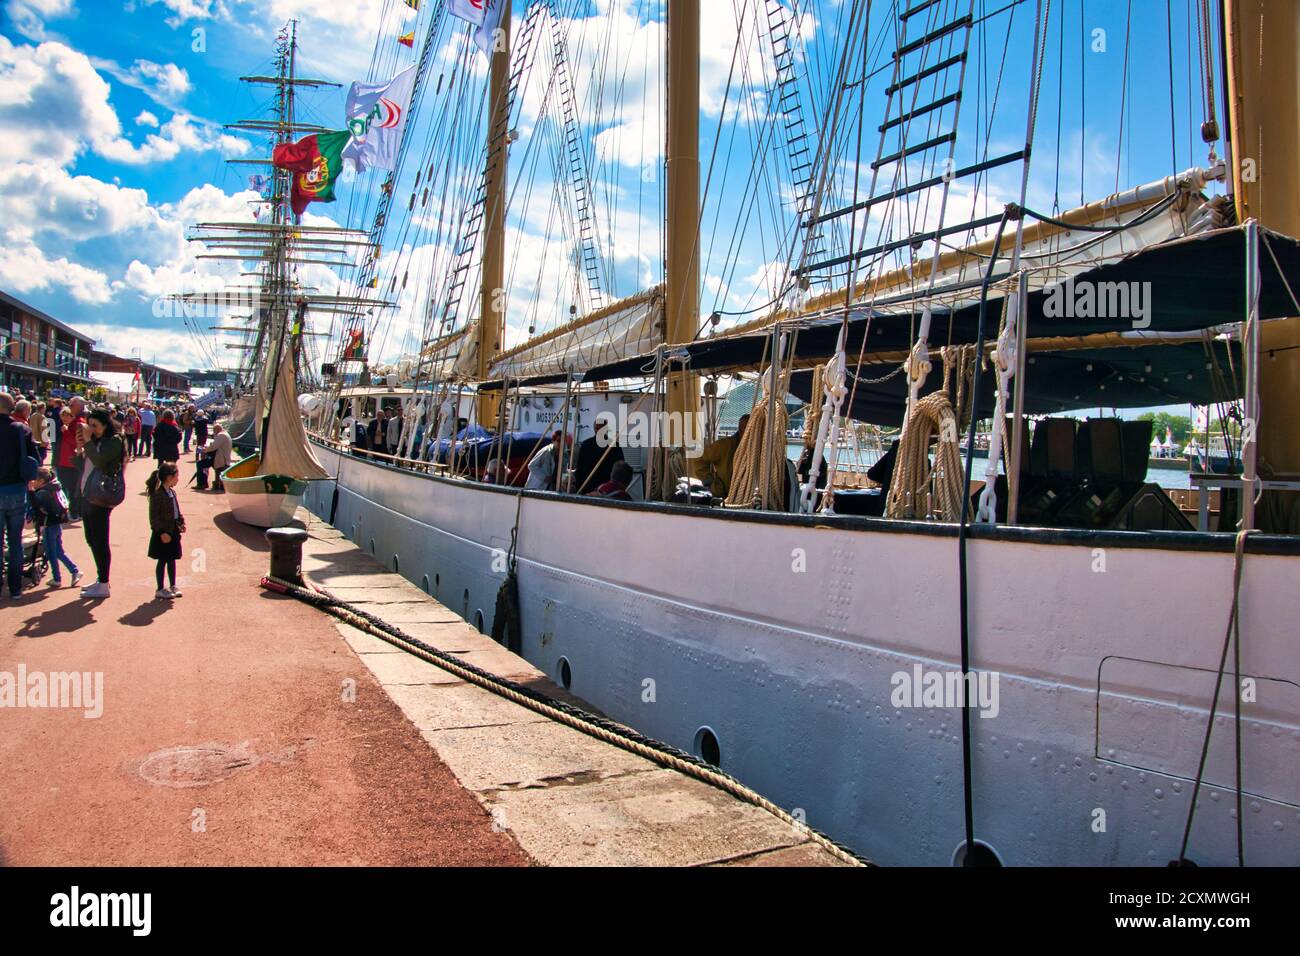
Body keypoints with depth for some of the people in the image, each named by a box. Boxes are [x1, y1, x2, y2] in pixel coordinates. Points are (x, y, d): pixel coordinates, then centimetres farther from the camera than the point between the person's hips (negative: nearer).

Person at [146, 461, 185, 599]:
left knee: (172, 559, 15)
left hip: (173, 531, 8)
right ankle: (160, 589, 11)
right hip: (163, 534, -8)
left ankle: (172, 586, 26)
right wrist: (162, 532, -21)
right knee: (162, 561, 1)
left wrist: (181, 523, 4)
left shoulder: (172, 492, 9)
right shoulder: (157, 494, -17)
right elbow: (154, 516, -18)